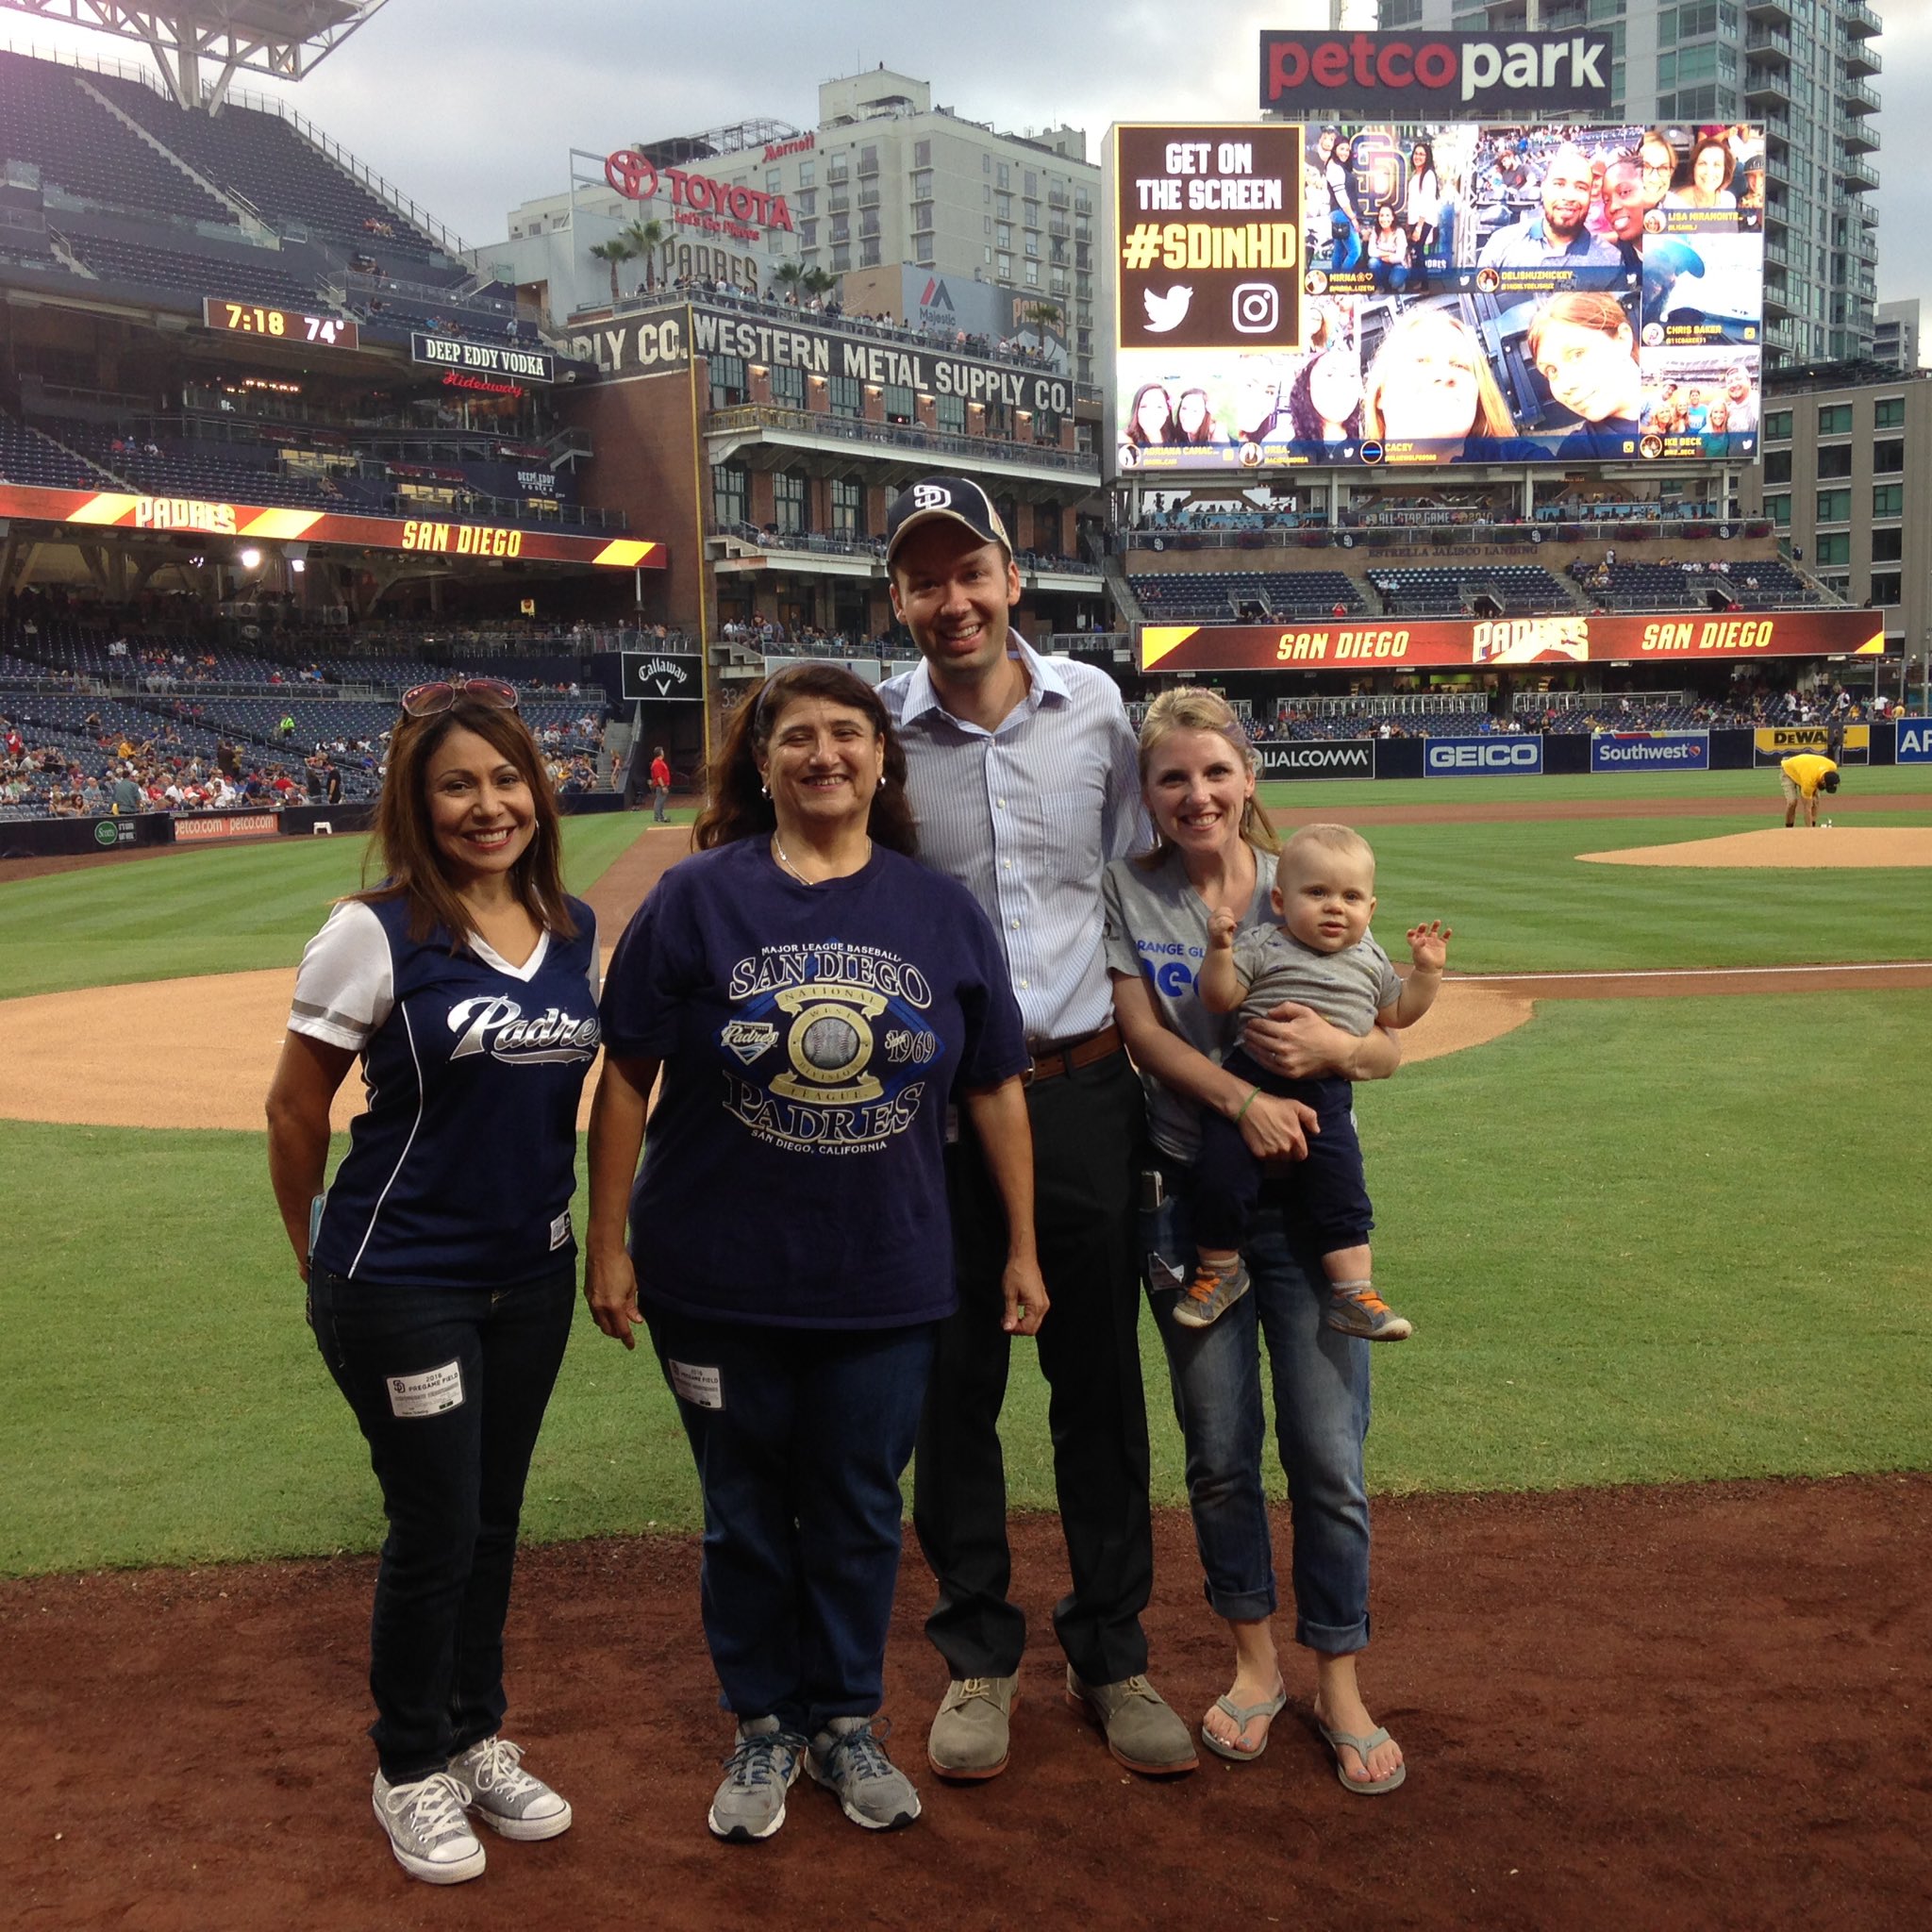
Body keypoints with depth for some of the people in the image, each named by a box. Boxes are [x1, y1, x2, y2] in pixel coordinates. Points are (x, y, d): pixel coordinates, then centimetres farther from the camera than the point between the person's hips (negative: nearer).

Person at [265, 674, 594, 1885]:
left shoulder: (578, 930, 2)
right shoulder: (377, 934, -14)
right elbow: (296, 1108, -7)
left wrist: (597, 1241, 12)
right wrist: (322, 1253, 3)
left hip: (532, 1275, 5)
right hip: (400, 1285, -5)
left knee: (493, 1518, 16)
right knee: (436, 1530, 3)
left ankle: (475, 1738, 36)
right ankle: (410, 1771, 26)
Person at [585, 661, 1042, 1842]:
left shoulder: (943, 911, 0)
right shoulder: (697, 898, -5)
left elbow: (995, 1087, 5)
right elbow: (628, 1076, -3)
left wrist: (1023, 1247, 5)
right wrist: (608, 1243, -4)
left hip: (887, 1287, 1)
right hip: (720, 1283, -1)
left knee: (860, 1510, 13)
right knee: (747, 1513, 13)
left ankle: (847, 1721, 34)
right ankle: (764, 1726, 33)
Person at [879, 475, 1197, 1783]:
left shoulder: (1095, 705, 2)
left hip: (1083, 1089, 2)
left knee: (1102, 1379, 10)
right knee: (955, 1383, 9)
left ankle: (1112, 1653, 27)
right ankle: (979, 1657, 27)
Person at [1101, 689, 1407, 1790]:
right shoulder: (1129, 893, 1)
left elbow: (1390, 1055, 2)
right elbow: (1143, 1030, -9)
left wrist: (1331, 1047, -21)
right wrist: (1244, 1097, -25)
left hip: (1307, 1197, 0)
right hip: (1188, 1195, 0)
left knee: (1330, 1454, 0)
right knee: (1219, 1453, 10)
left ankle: (1340, 1686, 18)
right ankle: (1255, 1661, 29)